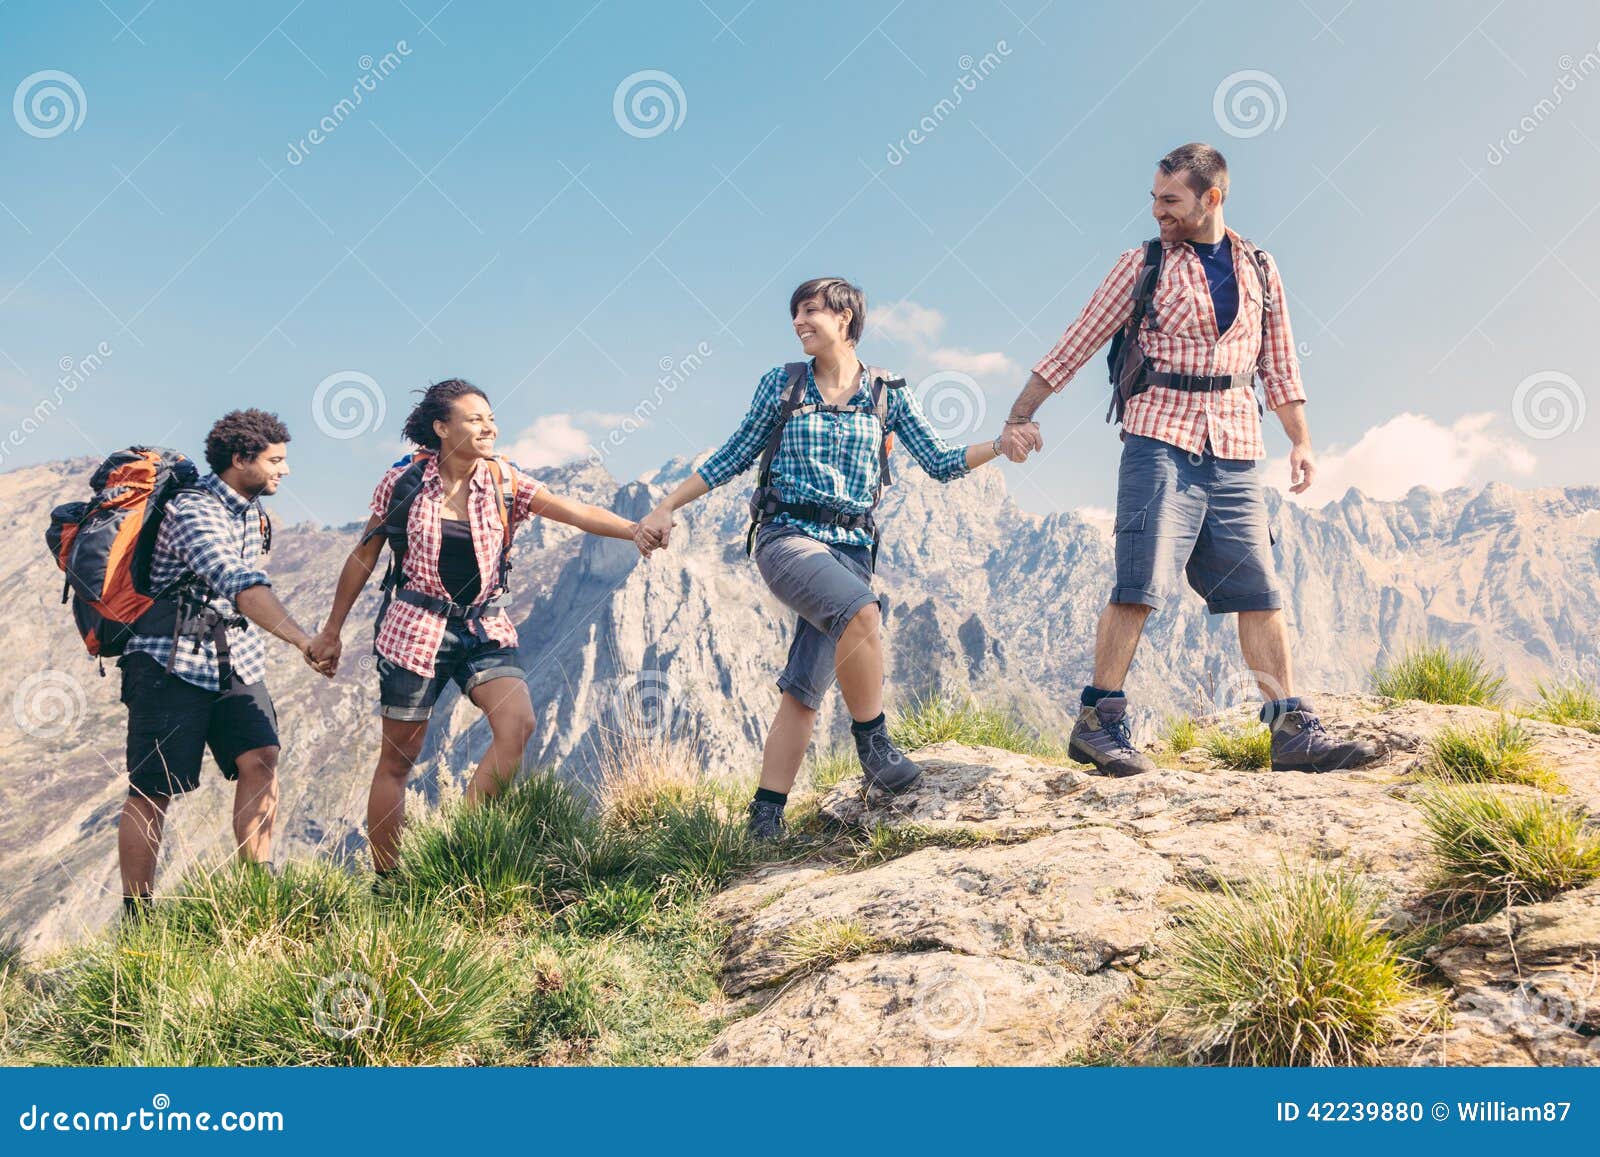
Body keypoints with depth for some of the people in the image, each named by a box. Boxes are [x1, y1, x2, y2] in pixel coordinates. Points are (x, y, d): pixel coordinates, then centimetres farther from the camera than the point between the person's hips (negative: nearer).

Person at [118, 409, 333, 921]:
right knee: (153, 790, -2)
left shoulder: (251, 509, 9)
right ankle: (136, 918, 7)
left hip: (236, 661, 7)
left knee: (260, 758, -12)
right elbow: (240, 585, -34)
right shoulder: (193, 511, -19)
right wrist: (303, 640, -44)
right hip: (172, 662, -7)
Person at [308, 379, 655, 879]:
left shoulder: (504, 482, -2)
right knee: (398, 758, 3)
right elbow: (363, 557, 5)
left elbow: (578, 512, -14)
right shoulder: (402, 482, -6)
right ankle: (385, 882, 16)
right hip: (417, 629, -2)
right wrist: (331, 631, 10)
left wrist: (634, 529, -32)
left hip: (485, 627, 2)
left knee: (518, 724, -20)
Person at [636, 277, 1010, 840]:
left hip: (852, 546, 2)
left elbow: (941, 462, 9)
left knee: (804, 687, -7)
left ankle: (766, 814, -1)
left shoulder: (888, 395, 10)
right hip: (787, 535, -2)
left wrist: (1003, 444, -5)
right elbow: (732, 458, 13)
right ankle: (873, 740, -17)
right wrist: (666, 508, 9)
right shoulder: (780, 386, 9)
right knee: (861, 611, -33)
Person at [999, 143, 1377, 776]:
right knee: (1142, 582, -13)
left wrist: (1301, 441, 10)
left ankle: (1294, 731, 4)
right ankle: (1098, 722, -7)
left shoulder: (1260, 270, 14)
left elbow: (1280, 365, 19)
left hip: (1234, 452, 4)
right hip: (1160, 440, -3)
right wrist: (1020, 415, -3)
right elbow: (1076, 343, 3)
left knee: (1259, 590, 2)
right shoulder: (1142, 266, 5)